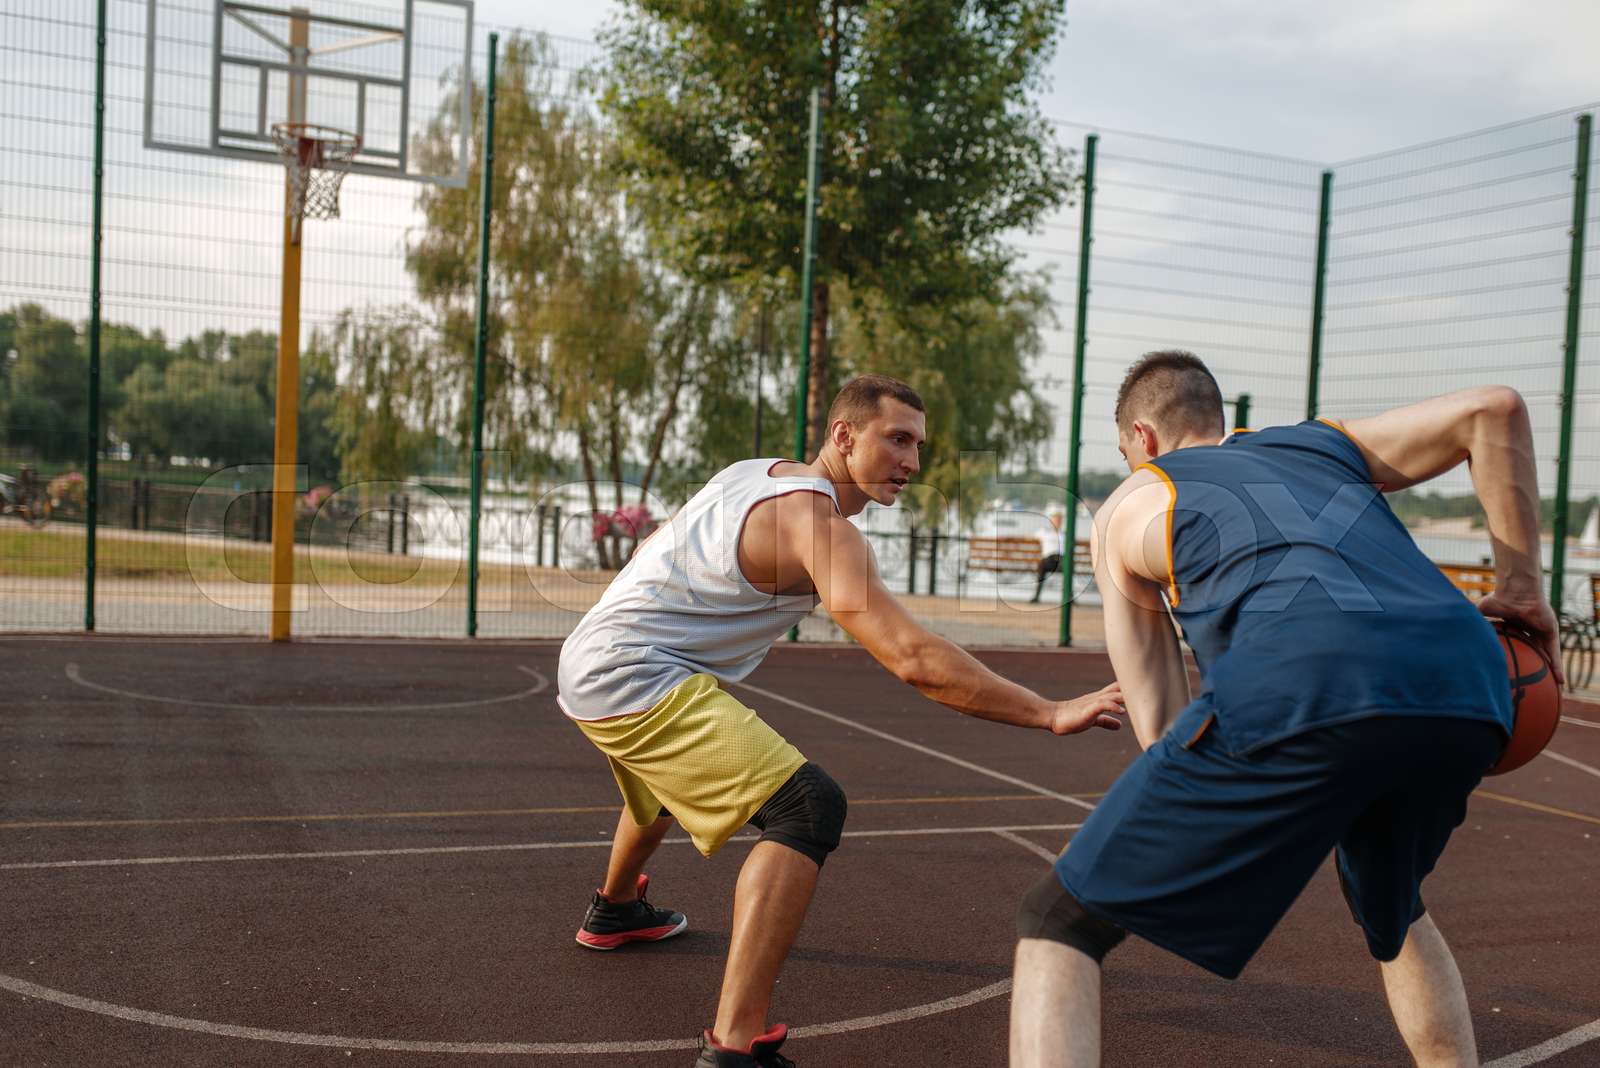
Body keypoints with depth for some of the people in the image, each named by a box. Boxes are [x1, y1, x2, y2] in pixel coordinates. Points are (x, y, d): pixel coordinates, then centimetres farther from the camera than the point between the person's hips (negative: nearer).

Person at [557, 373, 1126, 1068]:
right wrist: (1050, 713, -27)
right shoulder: (819, 521, -19)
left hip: (588, 660, 11)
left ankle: (614, 911, 65)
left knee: (672, 773, 40)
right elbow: (913, 658, -29)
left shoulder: (762, 471, 11)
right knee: (809, 809, -22)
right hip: (638, 677, -11)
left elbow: (657, 547, 26)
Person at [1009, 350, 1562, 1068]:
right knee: (1392, 911, 38)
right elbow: (1493, 408, 24)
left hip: (1301, 690, -5)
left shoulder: (1127, 507, 25)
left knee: (1057, 925, 7)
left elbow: (1162, 733, 22)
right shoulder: (1323, 444, 35)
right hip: (1467, 692, 6)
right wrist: (1519, 587, 29)